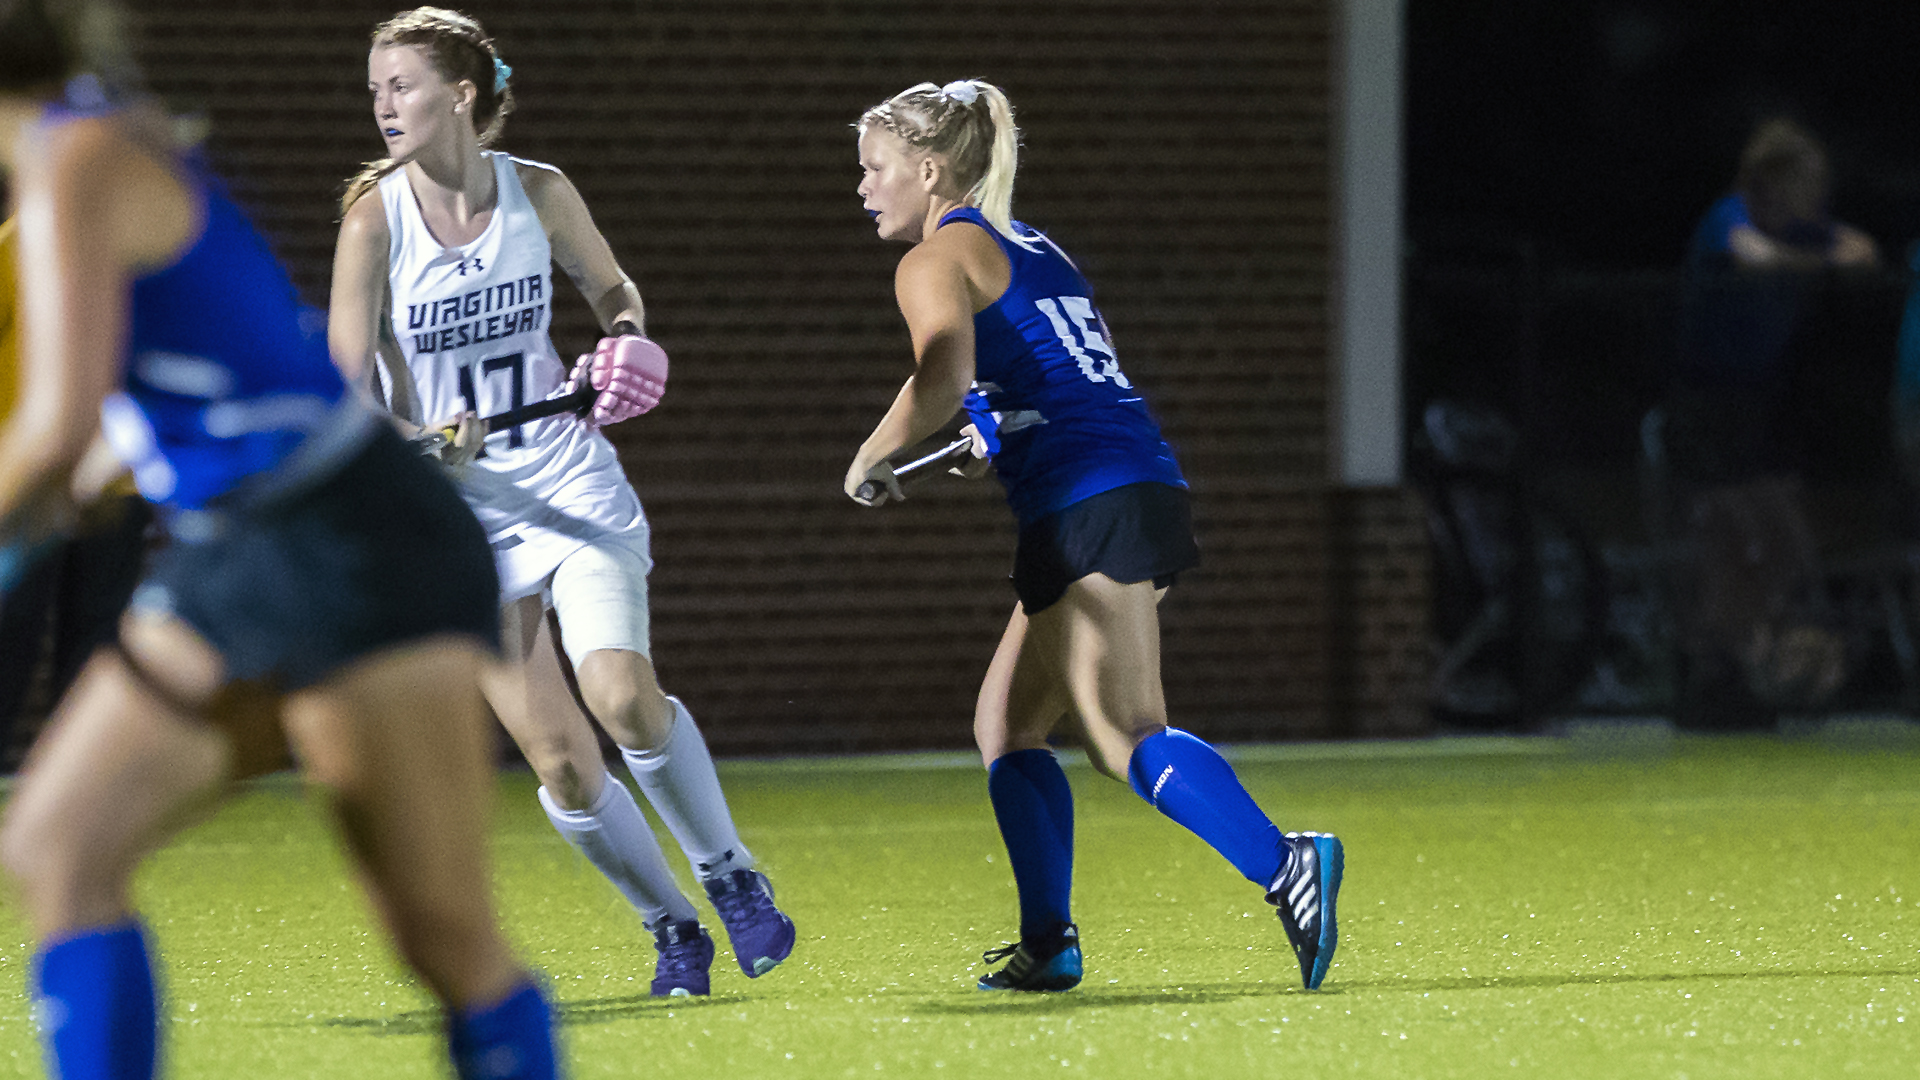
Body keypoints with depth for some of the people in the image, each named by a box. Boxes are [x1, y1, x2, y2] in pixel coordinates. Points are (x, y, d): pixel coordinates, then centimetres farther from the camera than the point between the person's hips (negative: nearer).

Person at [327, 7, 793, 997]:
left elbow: (612, 290, 15)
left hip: (570, 479, 1)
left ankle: (730, 876, 1)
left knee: (623, 696, -22)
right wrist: (418, 444, -32)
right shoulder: (374, 219, -11)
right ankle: (672, 928, 17)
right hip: (455, 508, 0)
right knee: (558, 760, -6)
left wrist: (621, 345, -6)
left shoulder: (539, 194, -4)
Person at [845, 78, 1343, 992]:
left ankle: (1284, 867, -32)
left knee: (1123, 737, -16)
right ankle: (1048, 943, 15)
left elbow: (943, 378, -20)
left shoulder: (937, 259, -2)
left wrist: (871, 459, -6)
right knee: (1007, 725, 16)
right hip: (1145, 493, 9)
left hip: (1089, 505, -9)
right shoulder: (1030, 247, 24)